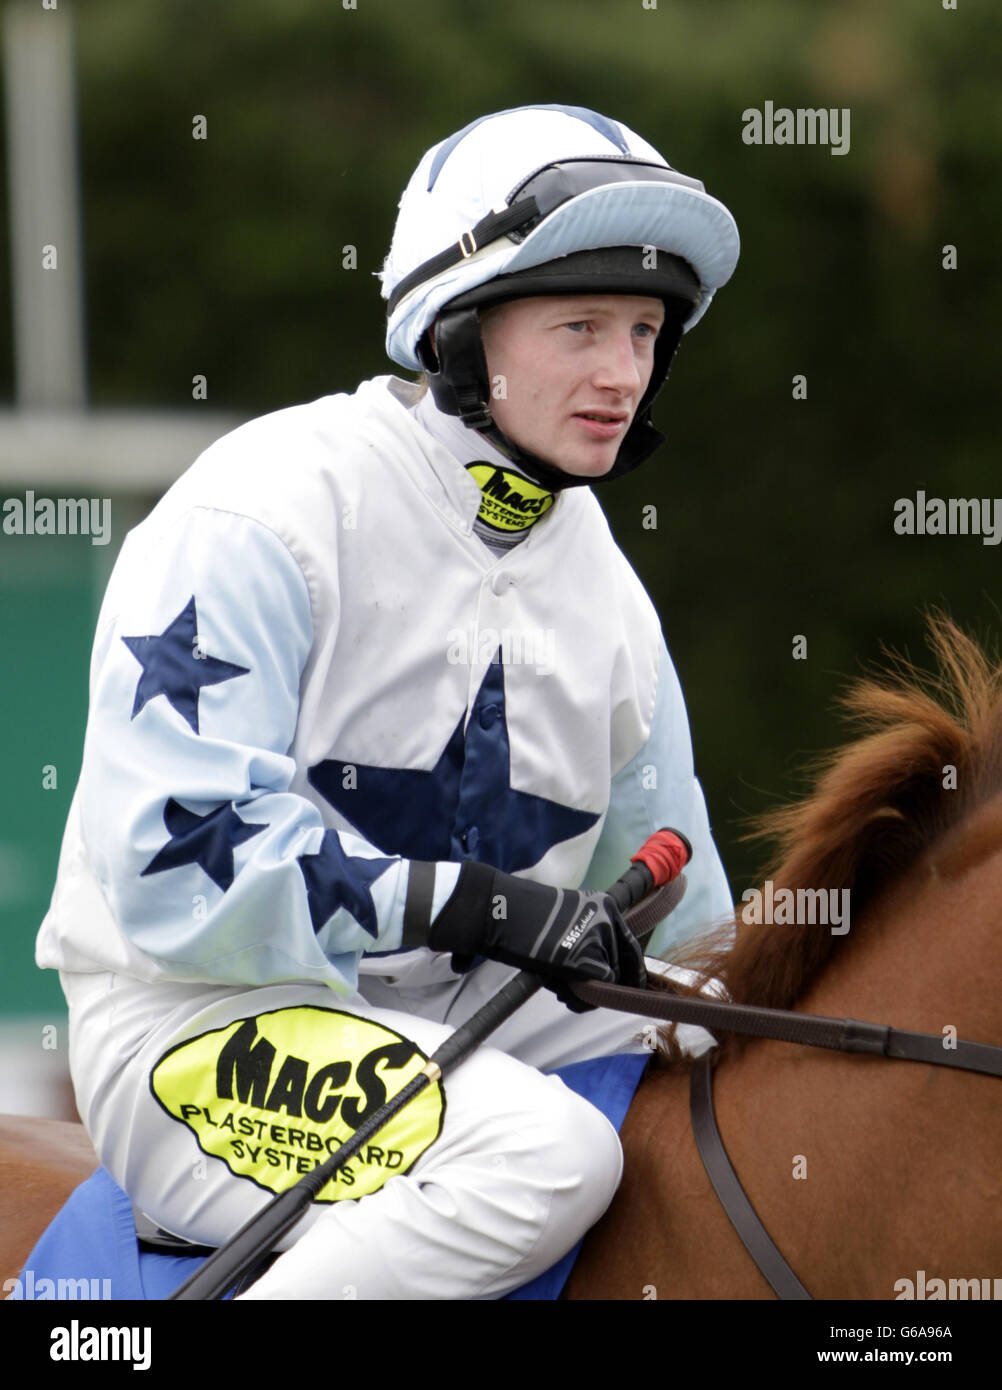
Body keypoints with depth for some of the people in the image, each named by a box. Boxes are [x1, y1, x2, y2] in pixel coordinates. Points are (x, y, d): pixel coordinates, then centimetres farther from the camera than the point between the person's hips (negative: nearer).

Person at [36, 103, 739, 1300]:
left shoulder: (602, 582, 12)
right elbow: (168, 854, -22)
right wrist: (469, 903, -27)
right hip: (196, 1013, -7)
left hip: (467, 1021, 7)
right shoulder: (265, 514, -13)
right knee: (541, 1157, -34)